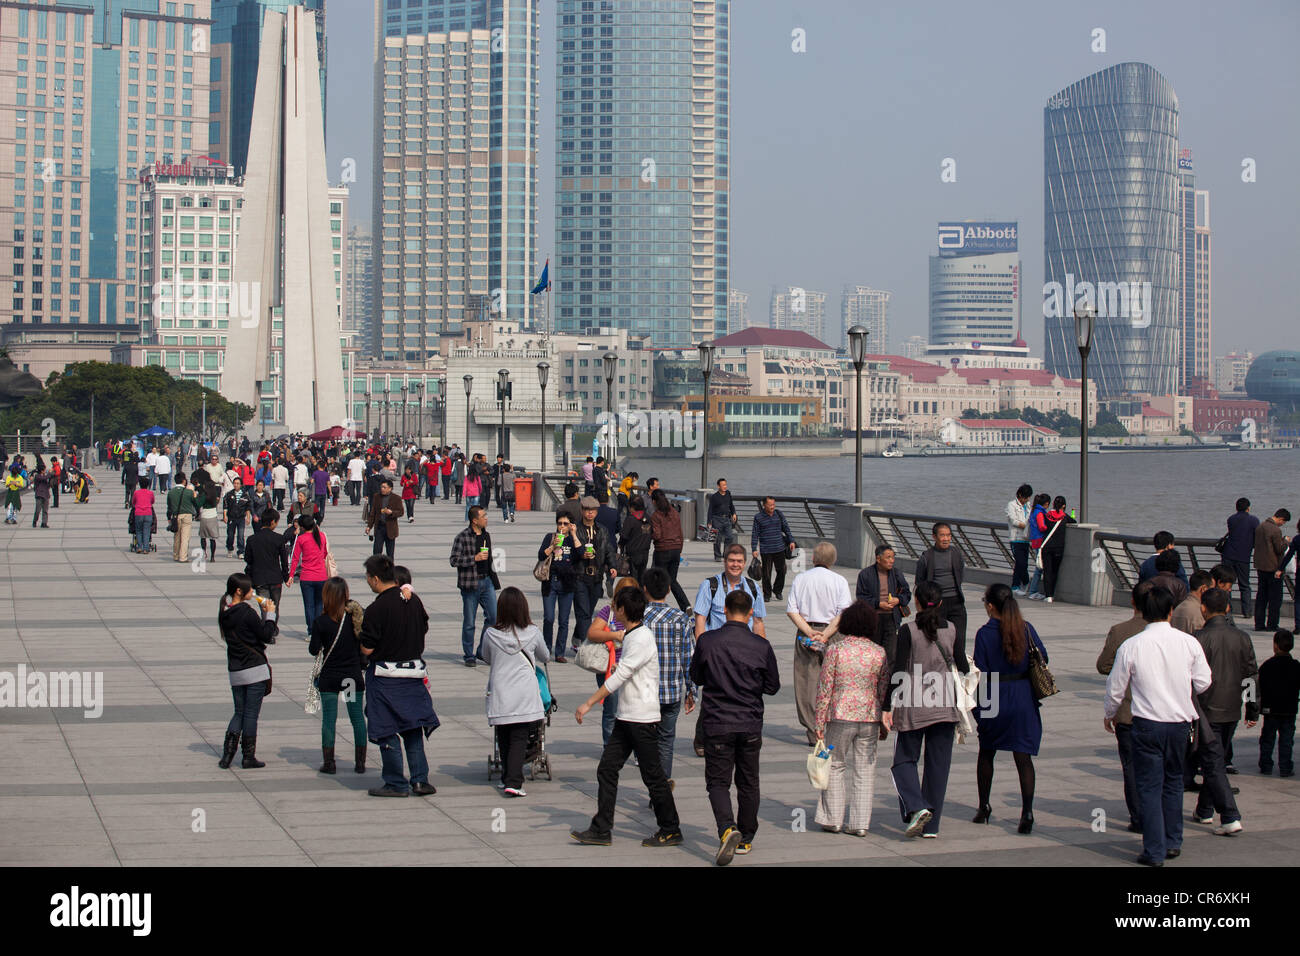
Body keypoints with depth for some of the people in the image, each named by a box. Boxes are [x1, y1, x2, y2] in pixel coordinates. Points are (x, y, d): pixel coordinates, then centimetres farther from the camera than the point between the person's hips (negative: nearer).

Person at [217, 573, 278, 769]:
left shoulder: (225, 614, 6)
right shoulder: (246, 612, -17)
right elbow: (266, 635, -12)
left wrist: (263, 613, 9)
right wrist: (270, 614, -2)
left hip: (235, 671, 6)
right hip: (255, 669, -6)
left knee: (239, 713, 15)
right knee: (251, 714, 2)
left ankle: (227, 755, 4)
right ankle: (249, 758, 8)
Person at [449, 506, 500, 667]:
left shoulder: (486, 535, 12)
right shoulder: (462, 537, -9)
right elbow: (454, 560, -13)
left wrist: (493, 579, 19)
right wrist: (475, 558, -19)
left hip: (486, 581, 6)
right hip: (470, 584, -6)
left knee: (493, 617, -1)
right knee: (469, 622, 2)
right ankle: (469, 656, 12)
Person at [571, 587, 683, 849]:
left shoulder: (642, 639, -17)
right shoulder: (630, 636, 13)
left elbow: (619, 676, -22)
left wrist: (589, 703, -22)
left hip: (643, 719, -10)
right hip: (626, 717, 10)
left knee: (652, 775, -1)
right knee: (606, 769, 4)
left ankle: (671, 830, 11)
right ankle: (601, 830, 7)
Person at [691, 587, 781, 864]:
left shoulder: (707, 641, -8)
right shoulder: (762, 647, -7)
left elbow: (696, 677, 6)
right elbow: (772, 686, 5)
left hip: (717, 723, -1)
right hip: (750, 724, 2)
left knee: (718, 781, 3)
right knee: (748, 782, 15)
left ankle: (727, 828, -20)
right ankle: (745, 839, 23)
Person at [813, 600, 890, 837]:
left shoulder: (835, 650, -7)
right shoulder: (879, 652, 0)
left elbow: (824, 688, -5)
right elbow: (884, 690, 5)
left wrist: (819, 721, 1)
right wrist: (884, 721, 15)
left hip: (840, 715, -2)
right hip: (870, 717, 2)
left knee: (836, 765, 12)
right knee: (865, 768, 8)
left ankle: (833, 819, 13)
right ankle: (861, 823, 7)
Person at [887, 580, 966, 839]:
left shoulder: (908, 630, -9)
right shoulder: (951, 630, 0)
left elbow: (898, 672, -10)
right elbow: (963, 667, 3)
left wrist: (887, 707, -5)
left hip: (913, 706, -3)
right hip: (945, 706, 3)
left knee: (905, 759, 10)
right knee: (938, 764, 9)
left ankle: (916, 807, -13)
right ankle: (931, 825, 11)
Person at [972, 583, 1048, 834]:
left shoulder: (985, 634, -11)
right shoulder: (1026, 628, -2)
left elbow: (981, 673, -11)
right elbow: (1043, 657, 4)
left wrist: (977, 705, -2)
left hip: (996, 698, -2)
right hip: (1024, 698, 2)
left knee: (986, 752, 18)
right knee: (1023, 756, 1)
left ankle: (984, 807, 26)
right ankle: (1027, 811, -13)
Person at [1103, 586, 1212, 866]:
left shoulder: (1130, 646, -9)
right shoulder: (1188, 643, -5)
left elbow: (1115, 688, -1)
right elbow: (1203, 683, 2)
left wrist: (1110, 714, 19)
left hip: (1147, 724, -3)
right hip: (1180, 721, 3)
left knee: (1149, 787, 4)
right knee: (1173, 781, 20)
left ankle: (1155, 851, 4)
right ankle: (1173, 842, 25)